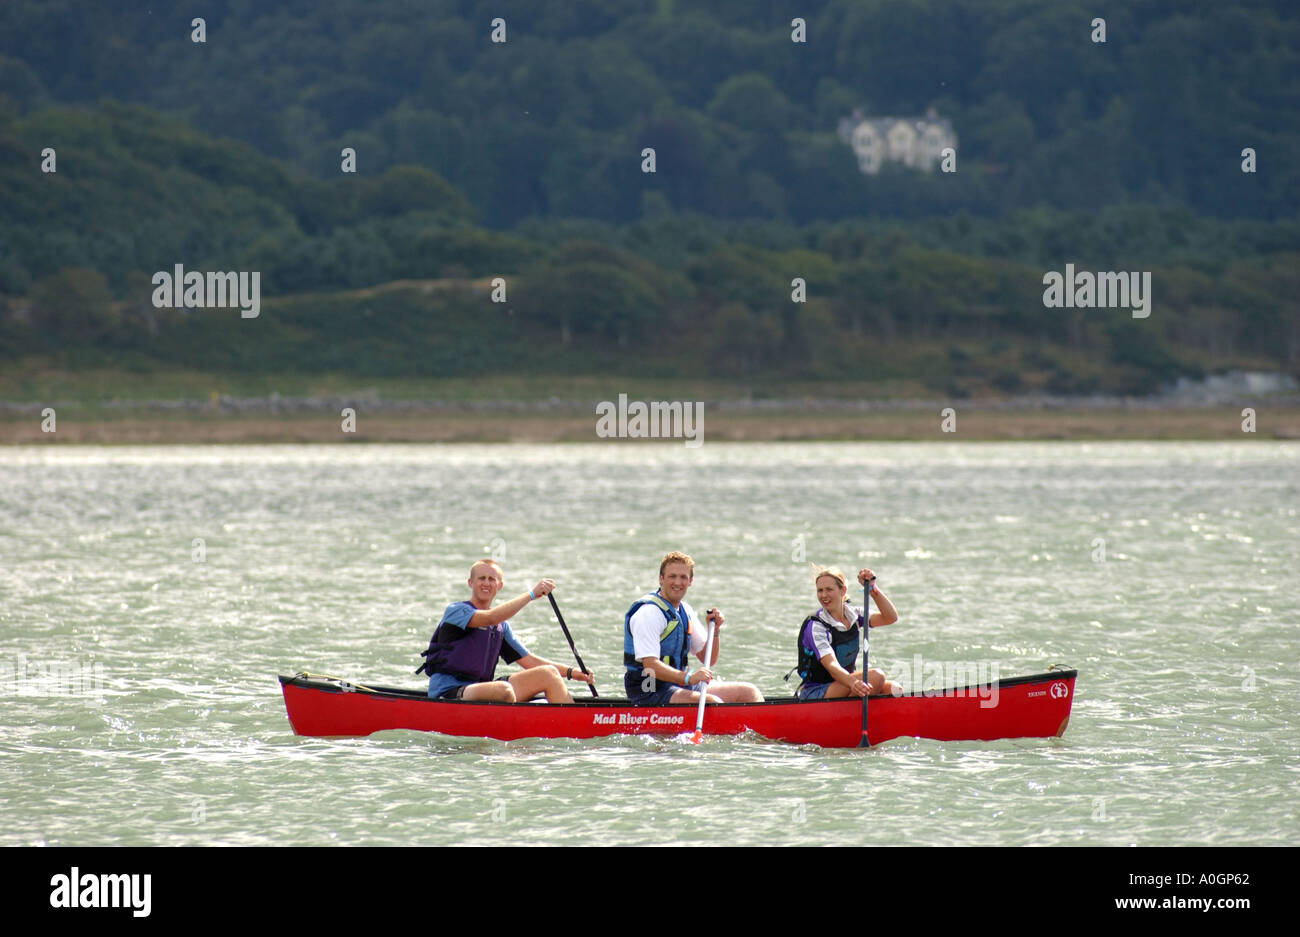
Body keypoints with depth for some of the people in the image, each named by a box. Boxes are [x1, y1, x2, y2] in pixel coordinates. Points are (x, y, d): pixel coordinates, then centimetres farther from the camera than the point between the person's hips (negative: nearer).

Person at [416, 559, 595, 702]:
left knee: (548, 673, -2)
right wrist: (532, 594, -23)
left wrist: (570, 672, 4)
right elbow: (491, 618, -25)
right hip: (448, 693, -8)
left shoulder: (501, 627, 18)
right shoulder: (455, 611, -6)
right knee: (503, 690, -37)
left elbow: (527, 660, 16)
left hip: (481, 688, 8)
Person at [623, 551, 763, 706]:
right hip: (649, 692, -9)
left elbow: (708, 661, 17)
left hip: (679, 685, 9)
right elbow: (650, 666, -24)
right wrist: (688, 678, -36)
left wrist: (714, 631, 0)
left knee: (749, 692, 0)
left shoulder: (685, 611, 14)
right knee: (711, 703, -31)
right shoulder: (649, 613, -14)